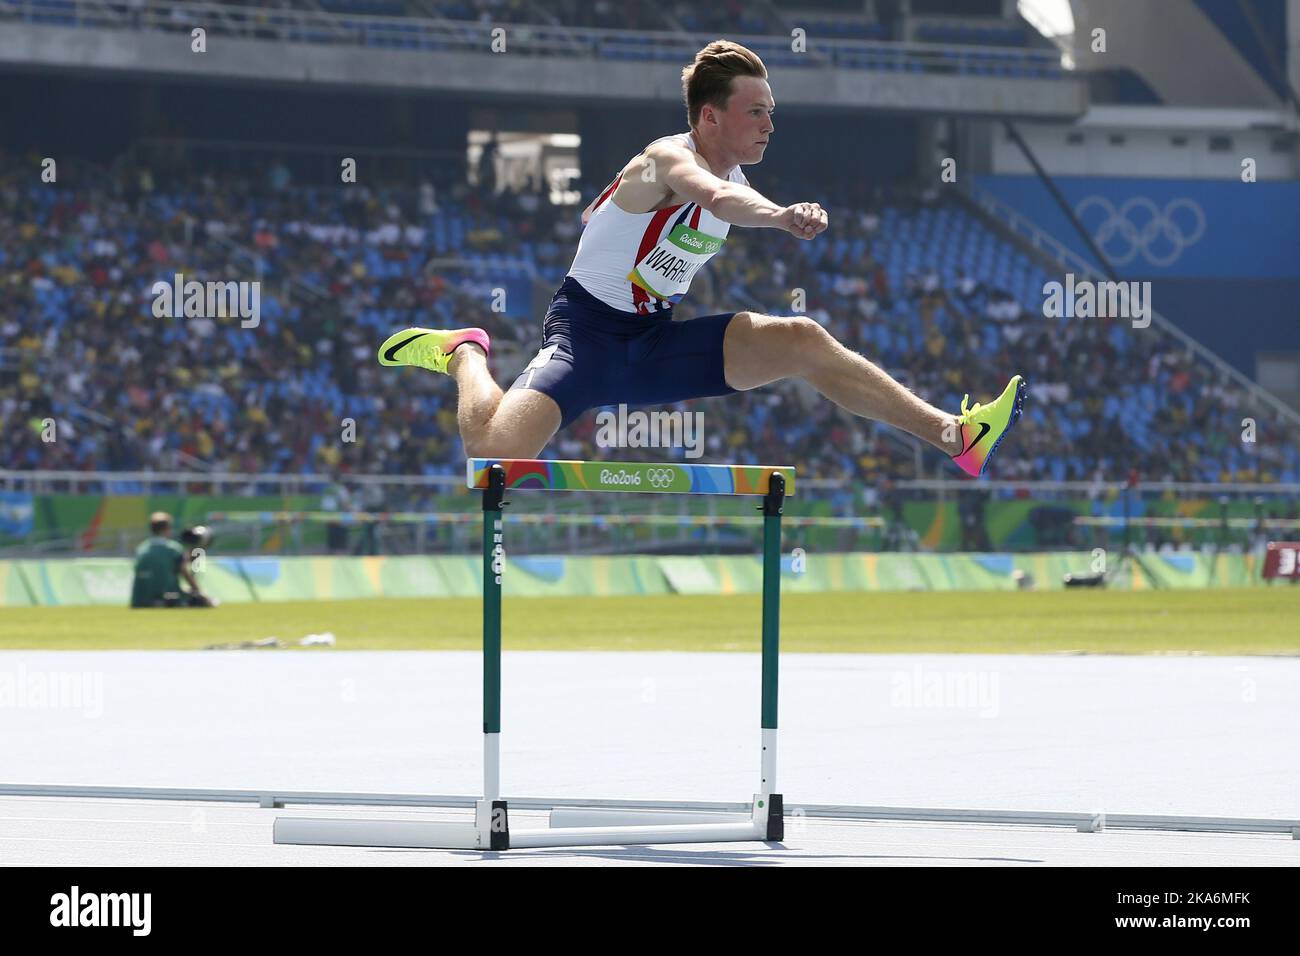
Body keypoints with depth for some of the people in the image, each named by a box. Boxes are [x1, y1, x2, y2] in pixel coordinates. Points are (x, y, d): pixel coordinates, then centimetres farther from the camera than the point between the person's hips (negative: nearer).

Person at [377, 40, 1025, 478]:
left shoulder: (735, 177, 7)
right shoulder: (669, 160, -19)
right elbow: (716, 197, -47)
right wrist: (779, 216, -66)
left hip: (655, 344, 7)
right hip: (587, 334, -7)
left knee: (801, 341, -10)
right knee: (494, 448, -30)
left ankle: (957, 437, -8)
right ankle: (464, 355, 4)